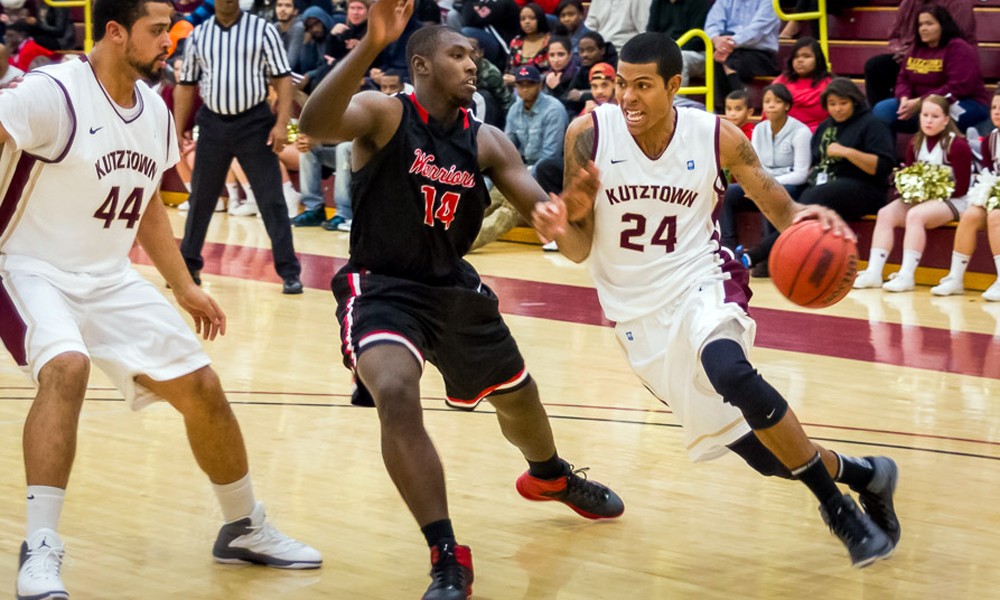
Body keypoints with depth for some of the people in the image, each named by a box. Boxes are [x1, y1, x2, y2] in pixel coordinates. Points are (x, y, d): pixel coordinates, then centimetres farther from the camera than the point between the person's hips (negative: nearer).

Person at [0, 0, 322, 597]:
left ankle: (246, 529, 27)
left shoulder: (155, 109, 5)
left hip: (112, 279, 7)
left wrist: (184, 287, 19)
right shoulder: (55, 94, -20)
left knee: (201, 387, 6)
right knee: (66, 366, -35)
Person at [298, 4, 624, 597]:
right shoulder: (383, 114, -16)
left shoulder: (486, 141, -1)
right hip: (381, 287, -6)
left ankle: (551, 476, 61)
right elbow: (315, 123, -38)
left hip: (454, 286, 6)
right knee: (397, 394, -33)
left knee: (517, 394, 24)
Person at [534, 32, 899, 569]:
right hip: (638, 311, 2)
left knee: (729, 371, -36)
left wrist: (810, 219, -24)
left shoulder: (717, 137, -11)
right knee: (754, 445, 2)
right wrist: (560, 228, -30)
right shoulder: (588, 135, -11)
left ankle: (838, 505, -18)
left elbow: (781, 211, -1)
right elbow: (579, 249, -6)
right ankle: (860, 474, 30)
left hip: (701, 282, -2)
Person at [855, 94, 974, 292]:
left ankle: (906, 276, -36)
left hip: (950, 200, -7)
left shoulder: (957, 145, -13)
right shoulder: (915, 144, 7)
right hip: (919, 199, 7)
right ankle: (873, 272, -25)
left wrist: (933, 193, -18)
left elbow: (961, 188, -13)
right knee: (885, 214, -15)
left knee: (915, 215, -33)